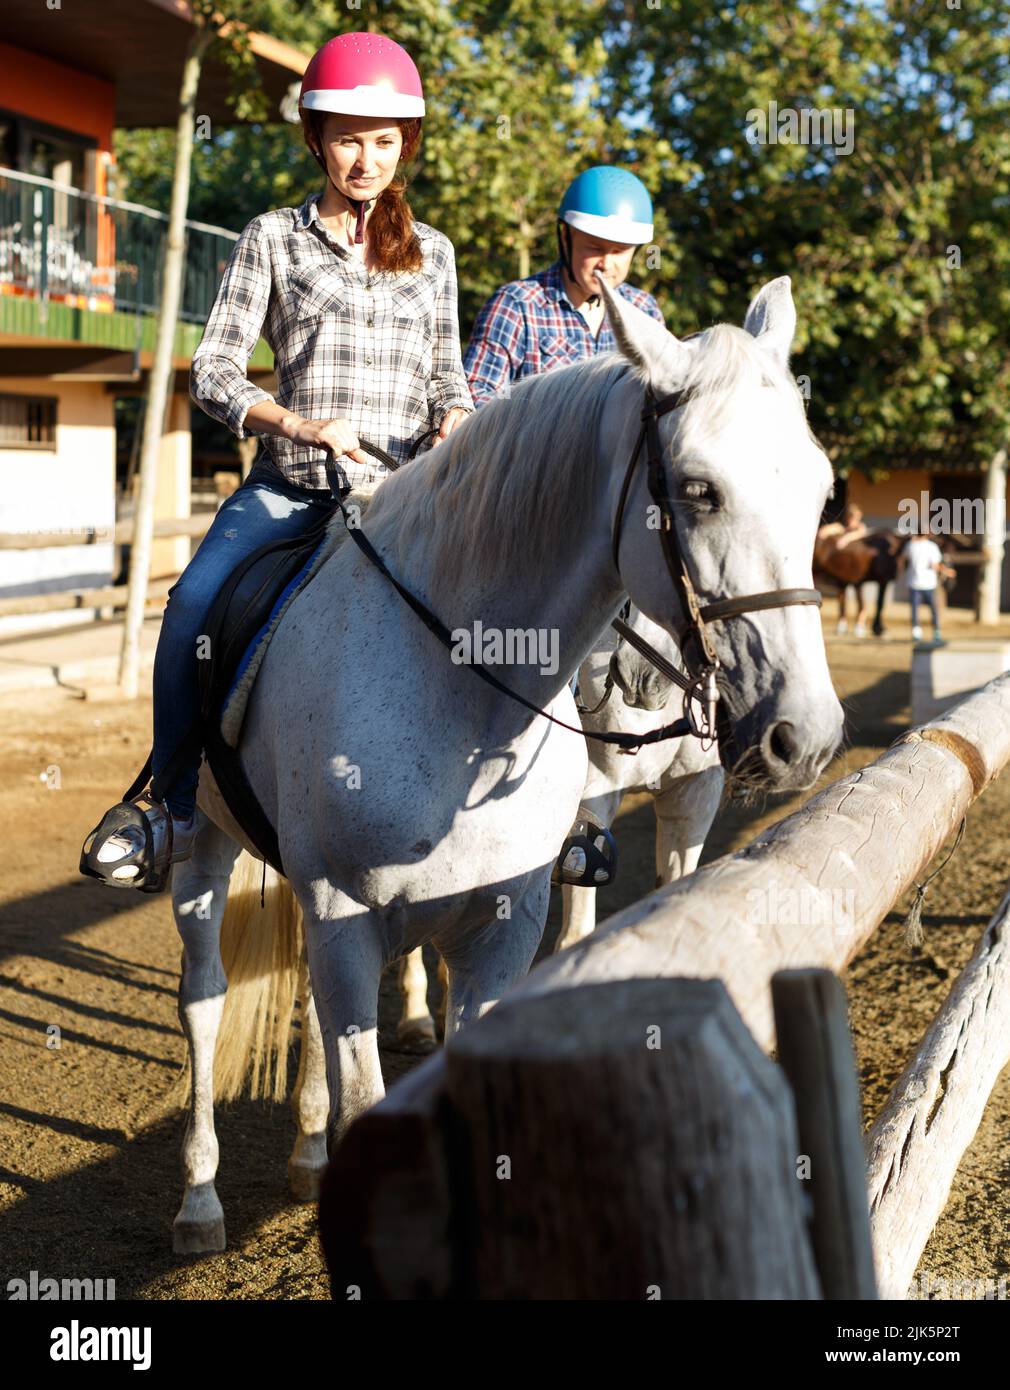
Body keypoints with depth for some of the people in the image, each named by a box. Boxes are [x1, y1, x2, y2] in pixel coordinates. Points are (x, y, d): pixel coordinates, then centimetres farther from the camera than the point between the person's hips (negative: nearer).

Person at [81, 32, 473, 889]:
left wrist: (456, 422, -7)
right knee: (194, 606, -24)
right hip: (288, 487, -1)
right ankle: (178, 807, -6)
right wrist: (298, 422, -18)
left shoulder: (432, 253, 13)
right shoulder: (273, 239, 6)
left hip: (399, 489, 2)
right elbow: (213, 370, -1)